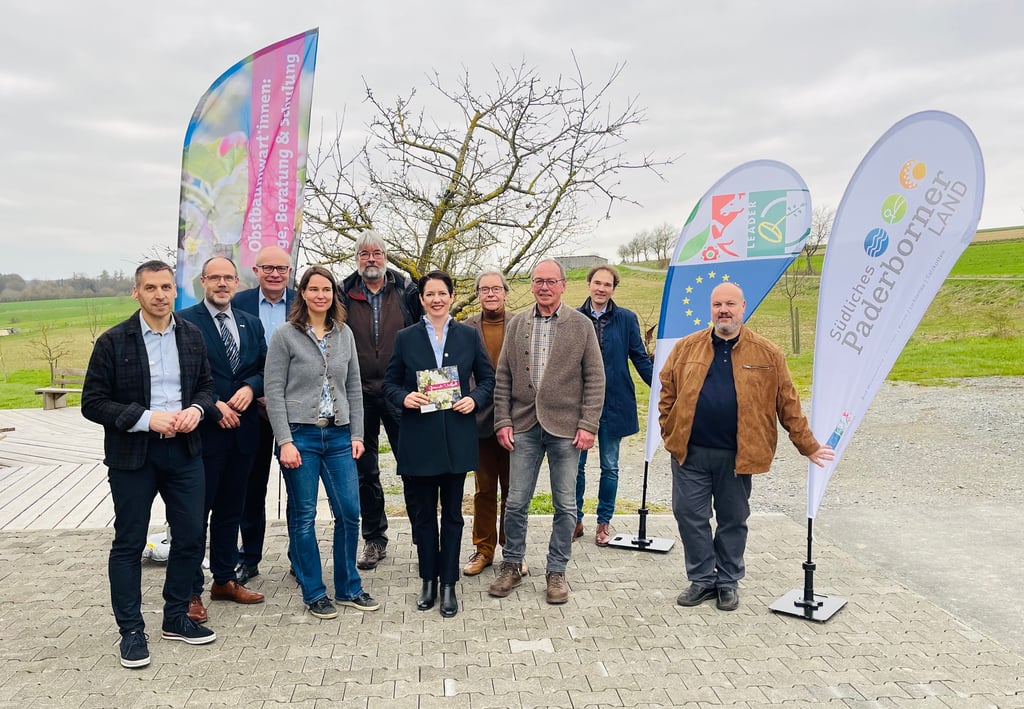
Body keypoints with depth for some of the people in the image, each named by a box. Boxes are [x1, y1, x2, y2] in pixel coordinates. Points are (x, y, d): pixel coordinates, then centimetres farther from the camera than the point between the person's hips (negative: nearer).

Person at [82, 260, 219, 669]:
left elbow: (206, 385, 12)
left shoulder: (192, 336, 4)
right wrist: (145, 418, -20)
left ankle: (176, 618, 27)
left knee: (190, 536, 9)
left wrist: (197, 409, -10)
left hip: (184, 449, 4)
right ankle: (131, 630, 21)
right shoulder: (113, 341, -8)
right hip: (132, 453, -3)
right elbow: (93, 403, -8)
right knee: (129, 543, 7)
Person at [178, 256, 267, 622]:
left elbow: (265, 369, 11)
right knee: (196, 512, 3)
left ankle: (225, 579, 29)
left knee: (230, 510, 16)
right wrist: (211, 405, -17)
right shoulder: (185, 321, -5)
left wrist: (250, 387, -9)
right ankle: (191, 590, 15)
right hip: (203, 429, -5)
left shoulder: (251, 323, 11)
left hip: (242, 428, 5)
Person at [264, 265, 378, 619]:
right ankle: (314, 593, 20)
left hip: (339, 436, 4)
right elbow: (273, 391, -6)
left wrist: (356, 434, 6)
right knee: (303, 517, 5)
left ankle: (348, 587, 22)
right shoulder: (285, 335, -3)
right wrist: (285, 441, -12)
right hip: (300, 436, -4)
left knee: (350, 513, 4)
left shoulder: (345, 334, 9)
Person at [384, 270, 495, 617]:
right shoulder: (406, 338, 4)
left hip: (456, 437, 0)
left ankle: (448, 584, 19)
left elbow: (488, 378, 8)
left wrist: (475, 399, -11)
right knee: (424, 512, 9)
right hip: (418, 438, 0)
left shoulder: (469, 336, 5)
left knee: (452, 512, 7)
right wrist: (404, 397, -14)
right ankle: (428, 580, 25)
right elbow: (390, 383, 6)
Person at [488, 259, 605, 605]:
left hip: (565, 427, -2)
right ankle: (512, 566, 25)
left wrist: (588, 424, -8)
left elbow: (594, 379, -1)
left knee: (565, 505, 7)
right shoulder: (516, 324, 7)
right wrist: (503, 421, 0)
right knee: (515, 502, 7)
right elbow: (503, 378, 7)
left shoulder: (581, 325, 0)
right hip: (524, 426, 2)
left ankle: (556, 571, 23)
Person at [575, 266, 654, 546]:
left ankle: (604, 522, 25)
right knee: (576, 465, 10)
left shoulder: (626, 319, -1)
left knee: (609, 467, 11)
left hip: (613, 404, 0)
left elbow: (640, 358, 1)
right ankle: (575, 520, 25)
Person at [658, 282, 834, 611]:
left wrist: (808, 445, 6)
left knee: (733, 520, 12)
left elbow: (787, 404, 4)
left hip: (737, 455, -1)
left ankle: (728, 582, 29)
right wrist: (669, 433, 2)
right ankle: (702, 579, 23)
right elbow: (667, 392, 8)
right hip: (690, 452, 1)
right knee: (689, 515, 5)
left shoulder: (767, 354, 1)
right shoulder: (686, 347, 4)